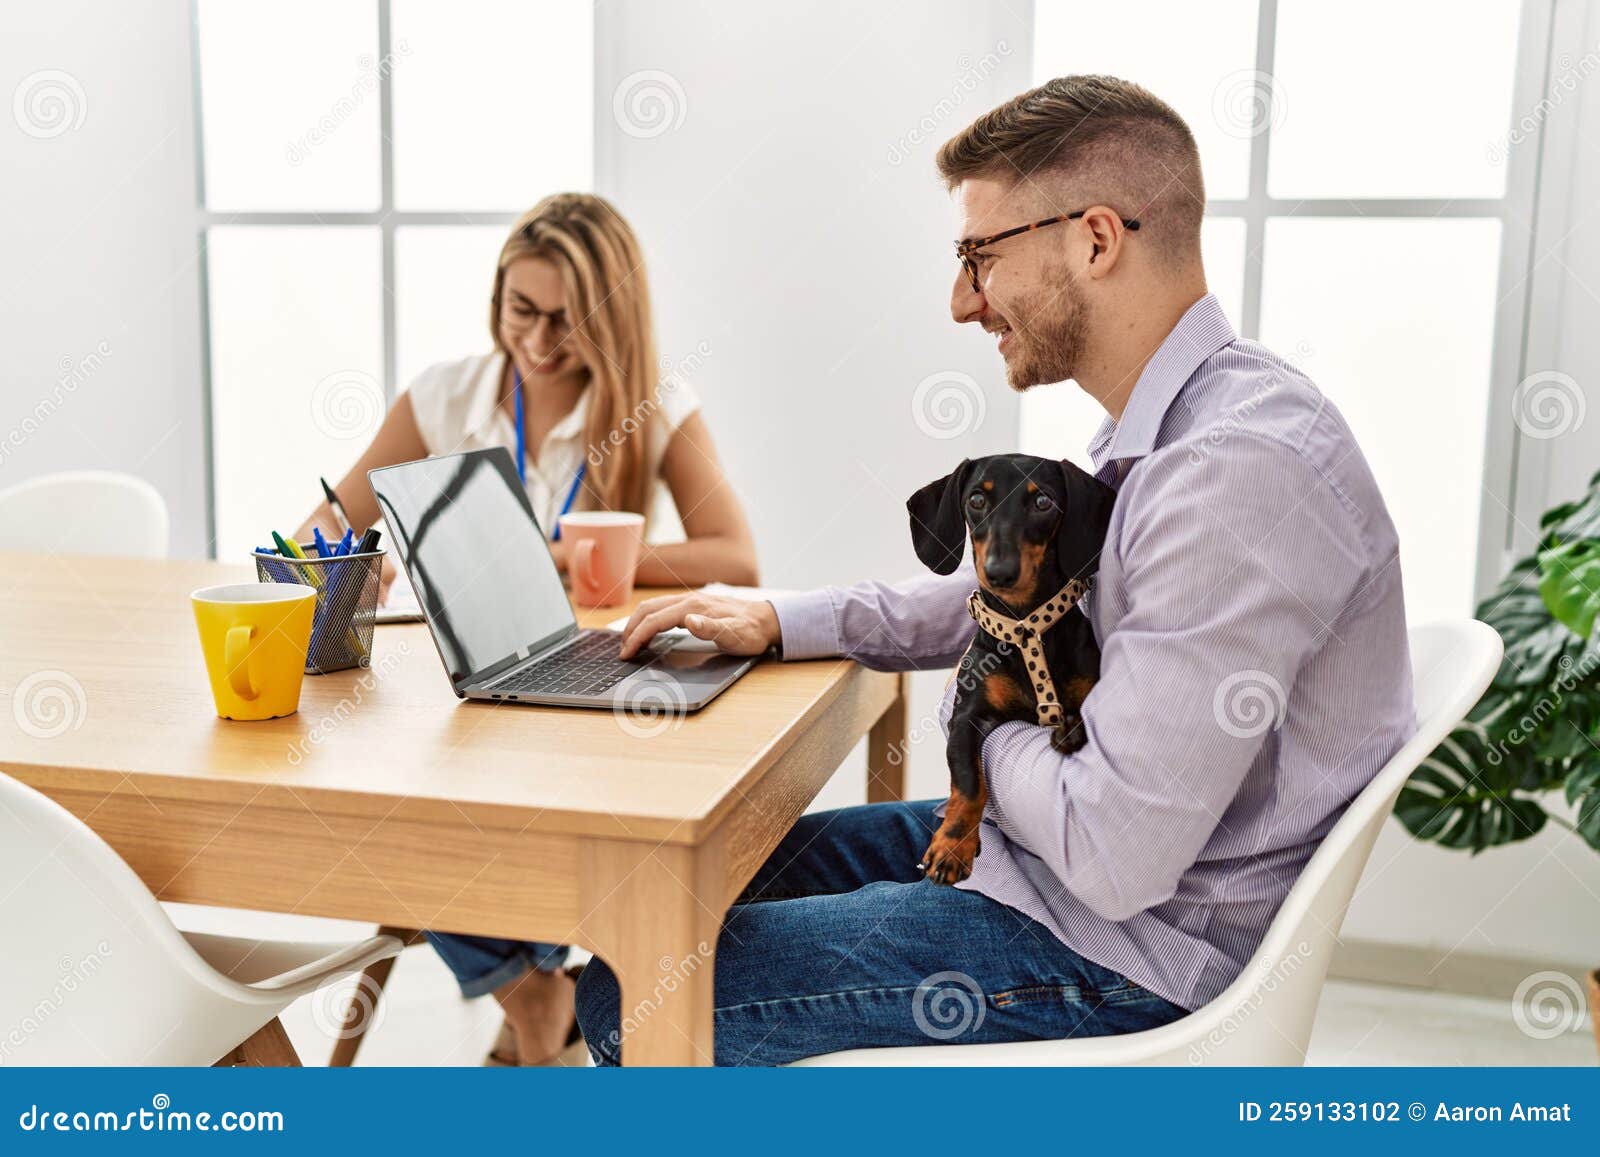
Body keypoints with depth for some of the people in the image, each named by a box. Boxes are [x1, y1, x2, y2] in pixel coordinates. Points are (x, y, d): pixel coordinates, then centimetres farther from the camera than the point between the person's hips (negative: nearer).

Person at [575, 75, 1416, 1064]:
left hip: (1129, 957, -10)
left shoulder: (1239, 472, -29)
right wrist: (778, 622, 10)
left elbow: (1116, 853, -30)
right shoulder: (1170, 428, 6)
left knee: (634, 999, -7)